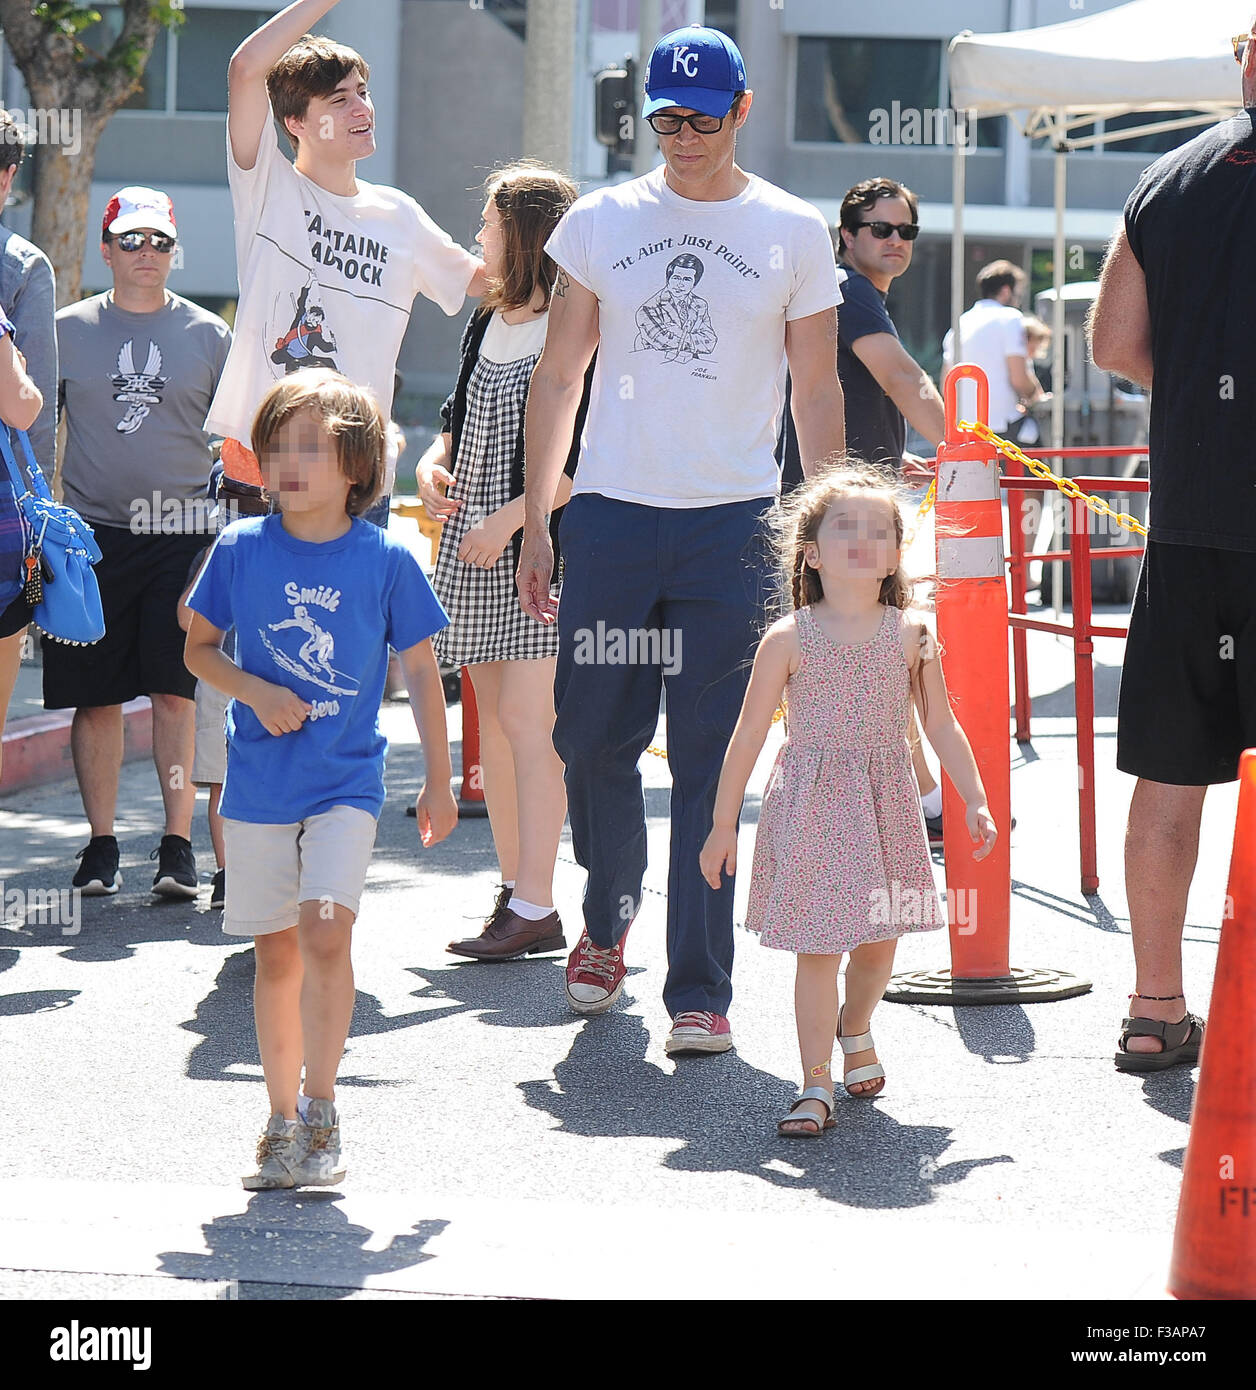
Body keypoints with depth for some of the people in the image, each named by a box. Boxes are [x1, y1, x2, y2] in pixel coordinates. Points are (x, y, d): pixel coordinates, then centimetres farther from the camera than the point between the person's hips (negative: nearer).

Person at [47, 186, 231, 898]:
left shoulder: (207, 333, 8)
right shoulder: (70, 329, 8)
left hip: (182, 533, -1)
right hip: (92, 531, 1)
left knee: (176, 691, -6)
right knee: (95, 698, 1)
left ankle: (179, 847, 0)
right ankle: (102, 846, 11)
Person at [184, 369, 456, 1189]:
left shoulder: (385, 560, -5)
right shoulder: (241, 550, -1)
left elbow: (421, 669, 4)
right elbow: (200, 648, 9)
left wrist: (440, 783, 5)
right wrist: (256, 693, -11)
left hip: (346, 782, -2)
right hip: (259, 782, 2)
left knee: (325, 933, -17)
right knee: (276, 953, 8)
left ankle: (320, 1109, -5)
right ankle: (284, 1122, 21)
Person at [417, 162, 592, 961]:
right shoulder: (486, 325, 13)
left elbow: (590, 461, -16)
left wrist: (511, 517, -19)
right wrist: (434, 466, 3)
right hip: (476, 548, 8)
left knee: (527, 718, -11)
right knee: (493, 717, 10)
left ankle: (536, 909, -10)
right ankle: (515, 889, 17)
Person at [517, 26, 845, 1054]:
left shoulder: (793, 231, 6)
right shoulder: (601, 221, 8)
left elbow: (817, 391, 8)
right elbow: (559, 376, 11)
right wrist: (535, 521, 5)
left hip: (733, 525, -2)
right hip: (610, 515, 2)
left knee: (710, 764, -3)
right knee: (592, 741, 6)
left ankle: (699, 990, 2)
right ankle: (609, 918, 33)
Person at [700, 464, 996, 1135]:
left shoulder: (911, 637, 1)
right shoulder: (789, 640, -6)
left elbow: (941, 727, 9)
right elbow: (749, 734, -1)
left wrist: (974, 801, 4)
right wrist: (723, 823, 0)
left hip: (886, 809, 3)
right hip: (811, 809, -3)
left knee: (878, 941, 12)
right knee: (818, 948, -5)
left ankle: (855, 1030, 42)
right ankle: (816, 1083, 3)